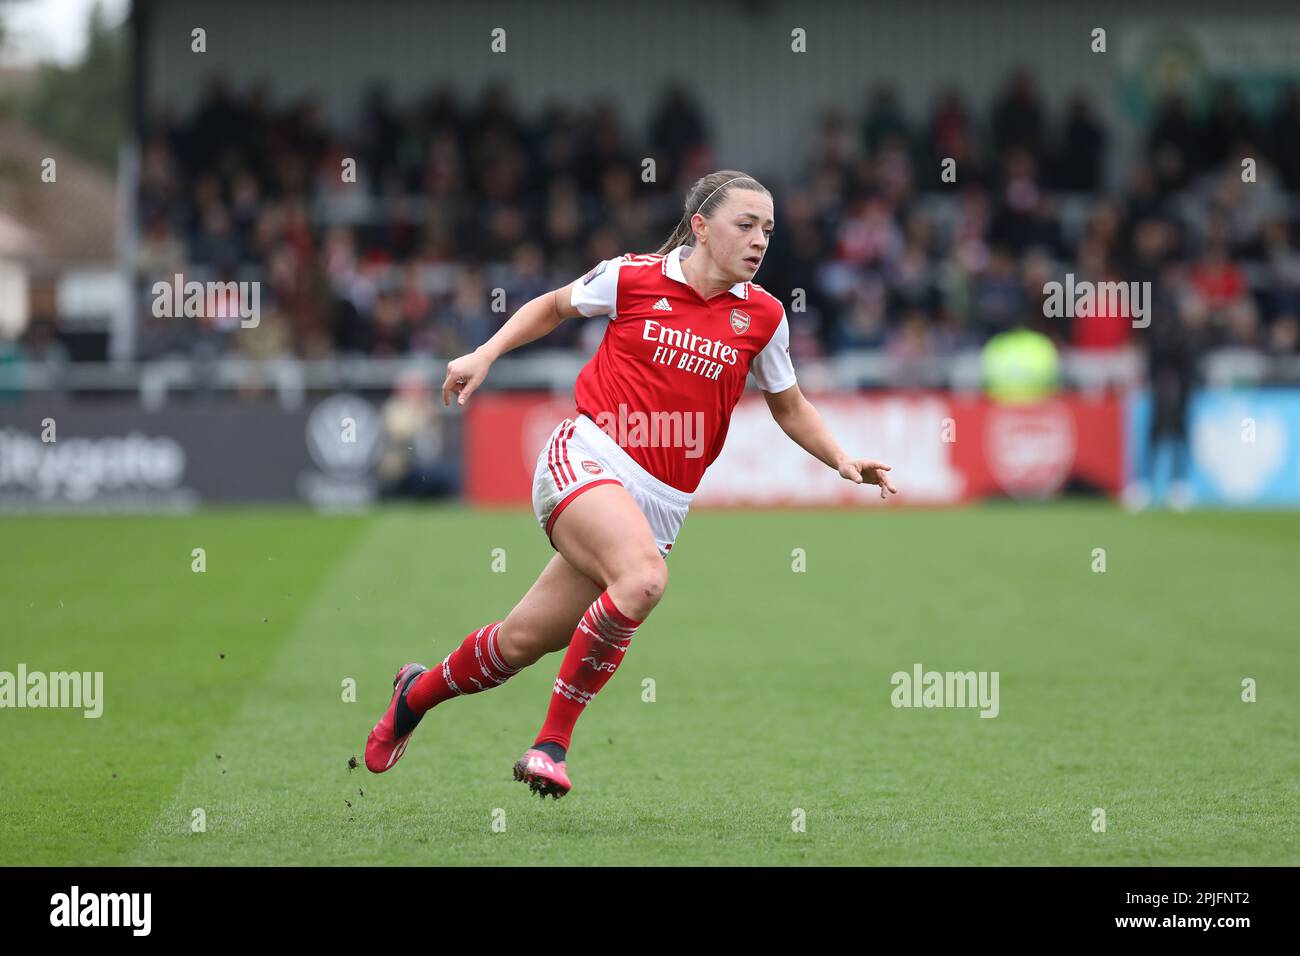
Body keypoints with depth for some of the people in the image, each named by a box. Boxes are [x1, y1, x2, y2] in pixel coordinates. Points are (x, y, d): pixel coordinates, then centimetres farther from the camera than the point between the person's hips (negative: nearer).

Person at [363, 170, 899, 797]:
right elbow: (554, 306, 18)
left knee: (524, 640, 3)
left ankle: (418, 693, 33)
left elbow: (789, 407, 21)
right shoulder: (632, 276, -2)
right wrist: (484, 354, 9)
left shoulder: (763, 315, 6)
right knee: (644, 578, -33)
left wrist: (843, 461, 7)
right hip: (587, 459, -4)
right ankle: (552, 741, -18)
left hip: (661, 502, 4)